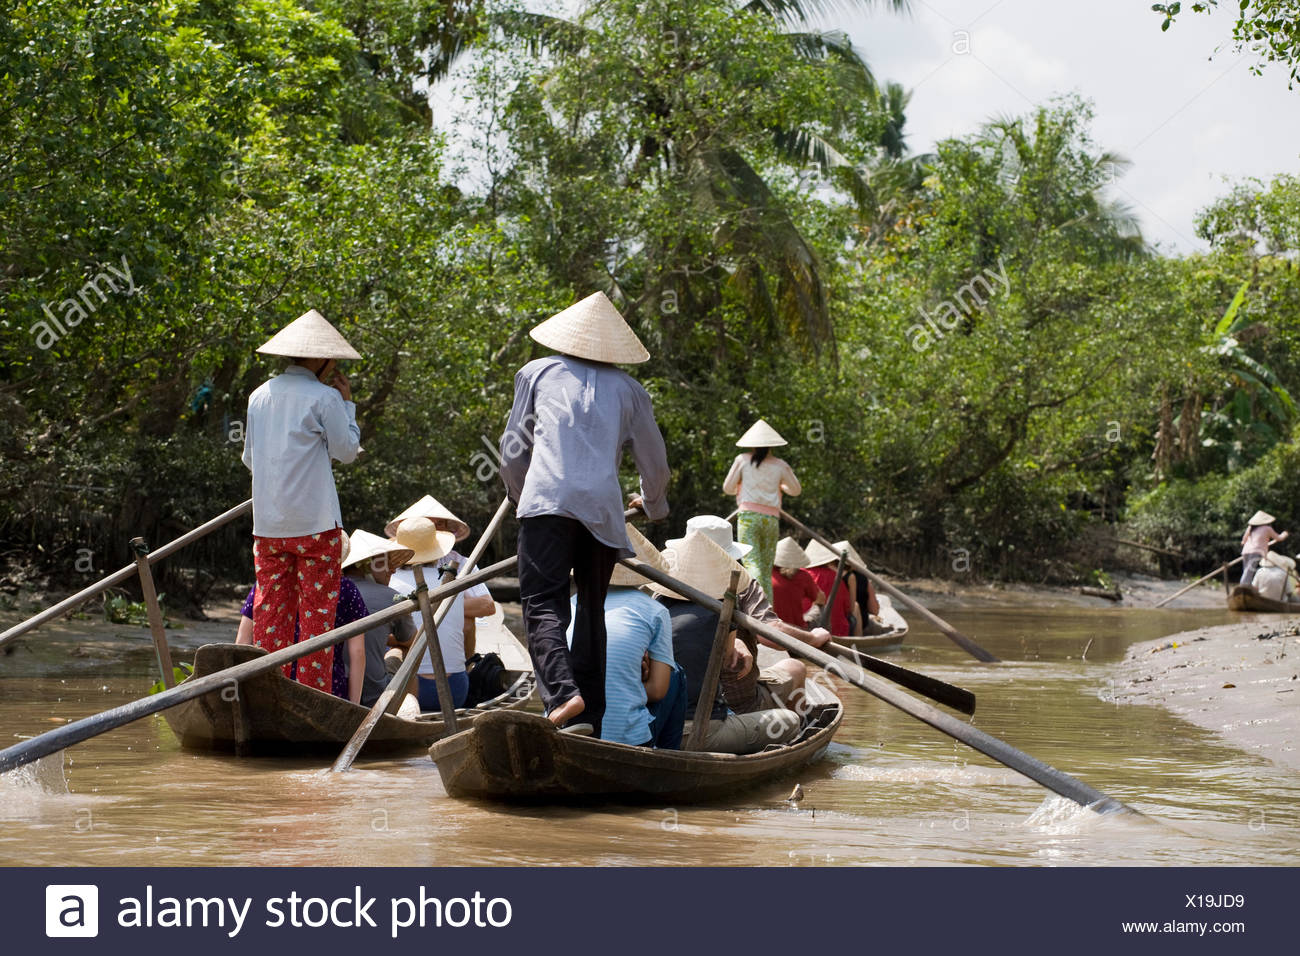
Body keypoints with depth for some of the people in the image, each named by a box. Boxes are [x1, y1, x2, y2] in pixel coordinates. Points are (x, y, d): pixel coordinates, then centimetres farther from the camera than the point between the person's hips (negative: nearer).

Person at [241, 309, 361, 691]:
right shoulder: (324, 397, -8)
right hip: (315, 522, -5)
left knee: (271, 610, 8)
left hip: (267, 523, 5)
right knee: (317, 610, 0)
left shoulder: (260, 396, 9)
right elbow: (346, 451, -1)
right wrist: (347, 404, 8)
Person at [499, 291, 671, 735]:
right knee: (591, 611, 13)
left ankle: (562, 692, -33)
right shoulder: (628, 389, 21)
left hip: (548, 502, -2)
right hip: (603, 510, 3)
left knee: (544, 606, -10)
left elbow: (513, 450, 23)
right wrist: (653, 504, 47)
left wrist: (519, 495, 41)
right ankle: (591, 716, 10)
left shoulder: (538, 373, 19)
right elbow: (655, 463, 26)